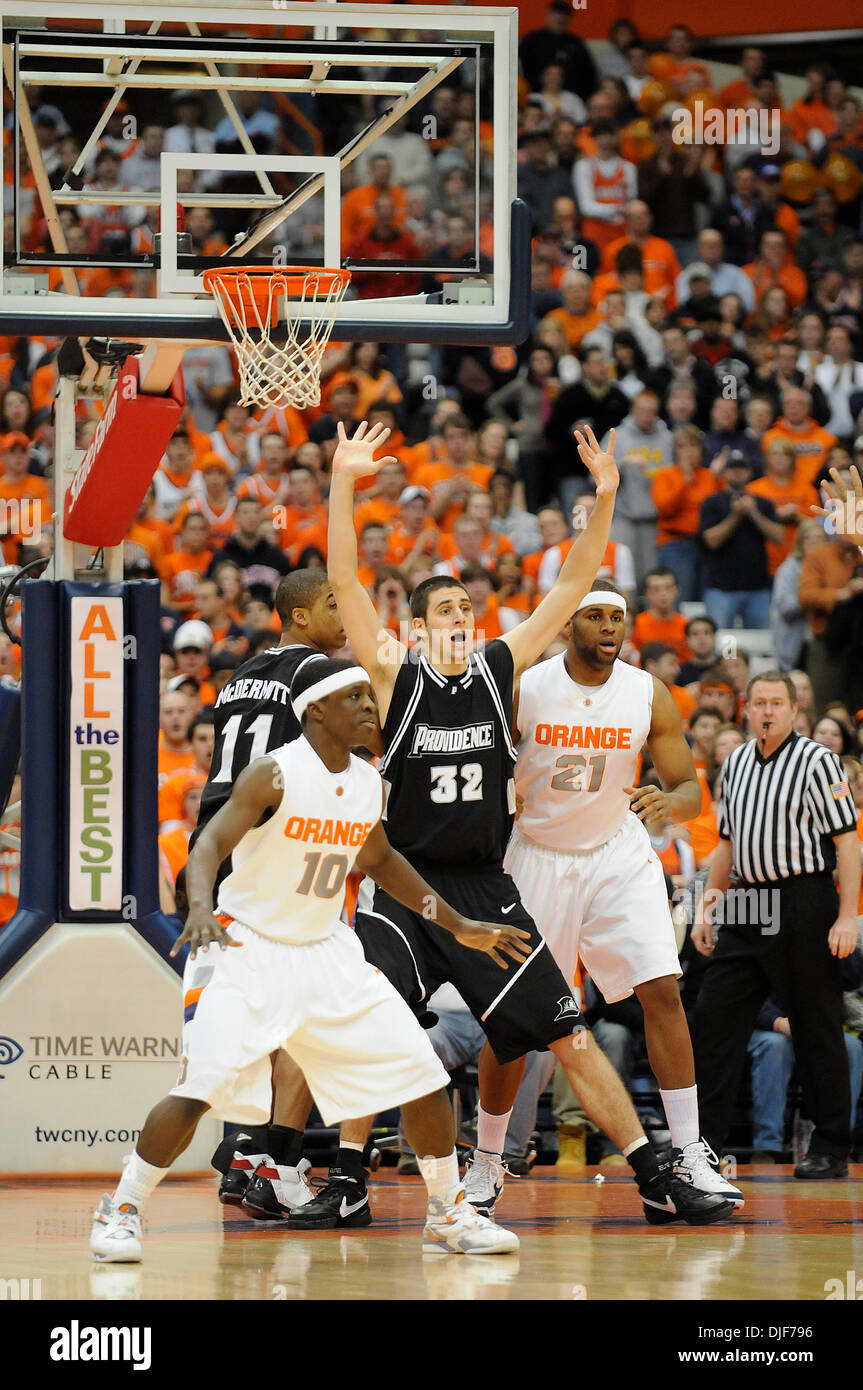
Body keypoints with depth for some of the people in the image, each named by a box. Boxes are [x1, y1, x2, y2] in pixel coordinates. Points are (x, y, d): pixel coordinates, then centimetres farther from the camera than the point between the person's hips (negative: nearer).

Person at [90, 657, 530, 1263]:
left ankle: (449, 1213, 19)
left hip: (325, 950, 6)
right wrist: (200, 907, -48)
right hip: (246, 947, -6)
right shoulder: (275, 775, -18)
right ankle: (121, 1211, -4)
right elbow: (210, 845, -27)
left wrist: (458, 925, 22)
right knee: (202, 1087, -22)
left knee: (423, 1073, 1)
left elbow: (380, 859, 20)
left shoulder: (369, 784, 2)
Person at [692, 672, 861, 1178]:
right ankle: (703, 1140, 6)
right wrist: (708, 906, 17)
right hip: (749, 904, 7)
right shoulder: (736, 763, 14)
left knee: (818, 1030, -1)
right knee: (715, 1016, 2)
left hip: (804, 904, -6)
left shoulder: (817, 762, -6)